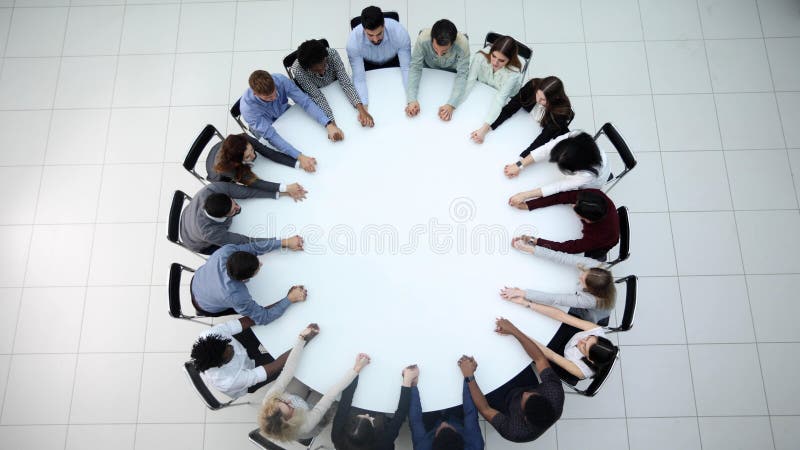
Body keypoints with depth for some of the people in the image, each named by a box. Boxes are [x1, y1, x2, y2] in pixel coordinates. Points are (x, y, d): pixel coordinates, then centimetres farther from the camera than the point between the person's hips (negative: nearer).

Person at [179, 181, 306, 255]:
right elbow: (247, 242, -41)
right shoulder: (210, 233, -49)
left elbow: (249, 191, -32)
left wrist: (285, 191, -37)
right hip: (201, 245, -4)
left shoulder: (218, 188, -41)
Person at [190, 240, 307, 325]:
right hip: (205, 308, -4)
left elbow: (254, 247, -21)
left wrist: (285, 242, -23)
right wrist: (290, 299, -30)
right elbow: (263, 318, -31)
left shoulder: (227, 250, -38)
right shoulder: (237, 297, -46)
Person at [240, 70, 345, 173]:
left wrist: (329, 125, -46)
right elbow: (271, 136, -42)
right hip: (266, 128, -3)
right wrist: (300, 157, -52)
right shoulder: (248, 107, -38)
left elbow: (305, 101, -32)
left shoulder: (281, 80, -33)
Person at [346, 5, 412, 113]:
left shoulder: (400, 32, -36)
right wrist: (363, 106, -49)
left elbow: (407, 68, -31)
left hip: (394, 62, 0)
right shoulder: (353, 41, -36)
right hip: (368, 65, 0)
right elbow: (359, 78, -33)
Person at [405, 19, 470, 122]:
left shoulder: (462, 43, -38)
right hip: (429, 68, 1)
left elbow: (462, 75, -33)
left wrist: (451, 105, -49)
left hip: (452, 71, -1)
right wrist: (411, 100, -45)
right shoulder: (423, 39, -37)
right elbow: (415, 68, -30)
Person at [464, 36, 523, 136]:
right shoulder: (481, 56, -29)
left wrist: (484, 128, -53)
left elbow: (499, 100, -40)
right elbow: (469, 82, -28)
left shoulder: (513, 73, -32)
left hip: (505, 104, -1)